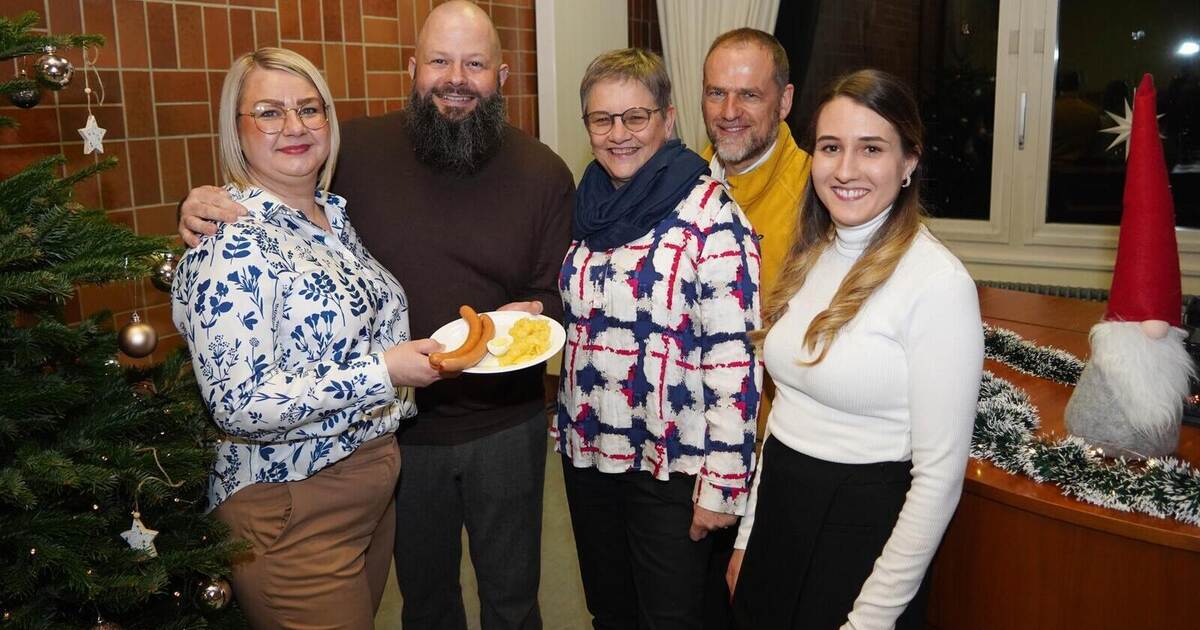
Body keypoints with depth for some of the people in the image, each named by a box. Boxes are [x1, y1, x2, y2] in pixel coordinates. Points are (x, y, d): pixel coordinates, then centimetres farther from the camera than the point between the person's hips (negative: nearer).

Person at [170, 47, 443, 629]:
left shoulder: (334, 215, 5)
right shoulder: (228, 240, -20)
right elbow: (237, 405, -25)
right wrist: (381, 373, -28)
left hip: (373, 487, 8)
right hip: (289, 511, -8)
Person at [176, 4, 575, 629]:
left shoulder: (544, 174, -6)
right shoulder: (358, 149, -8)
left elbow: (557, 298, 0)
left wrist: (533, 314, -22)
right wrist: (201, 206, -15)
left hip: (506, 428, 0)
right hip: (396, 426, 1)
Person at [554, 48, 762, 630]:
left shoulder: (709, 217, -17)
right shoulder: (589, 208, 4)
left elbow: (734, 359, -18)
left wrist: (722, 483, -18)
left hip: (672, 462, -6)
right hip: (588, 450, 6)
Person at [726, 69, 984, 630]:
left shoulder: (938, 283, -18)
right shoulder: (810, 256, 3)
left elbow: (940, 473, -18)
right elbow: (787, 405, 8)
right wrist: (749, 533, 11)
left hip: (864, 522, -6)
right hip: (778, 504, 7)